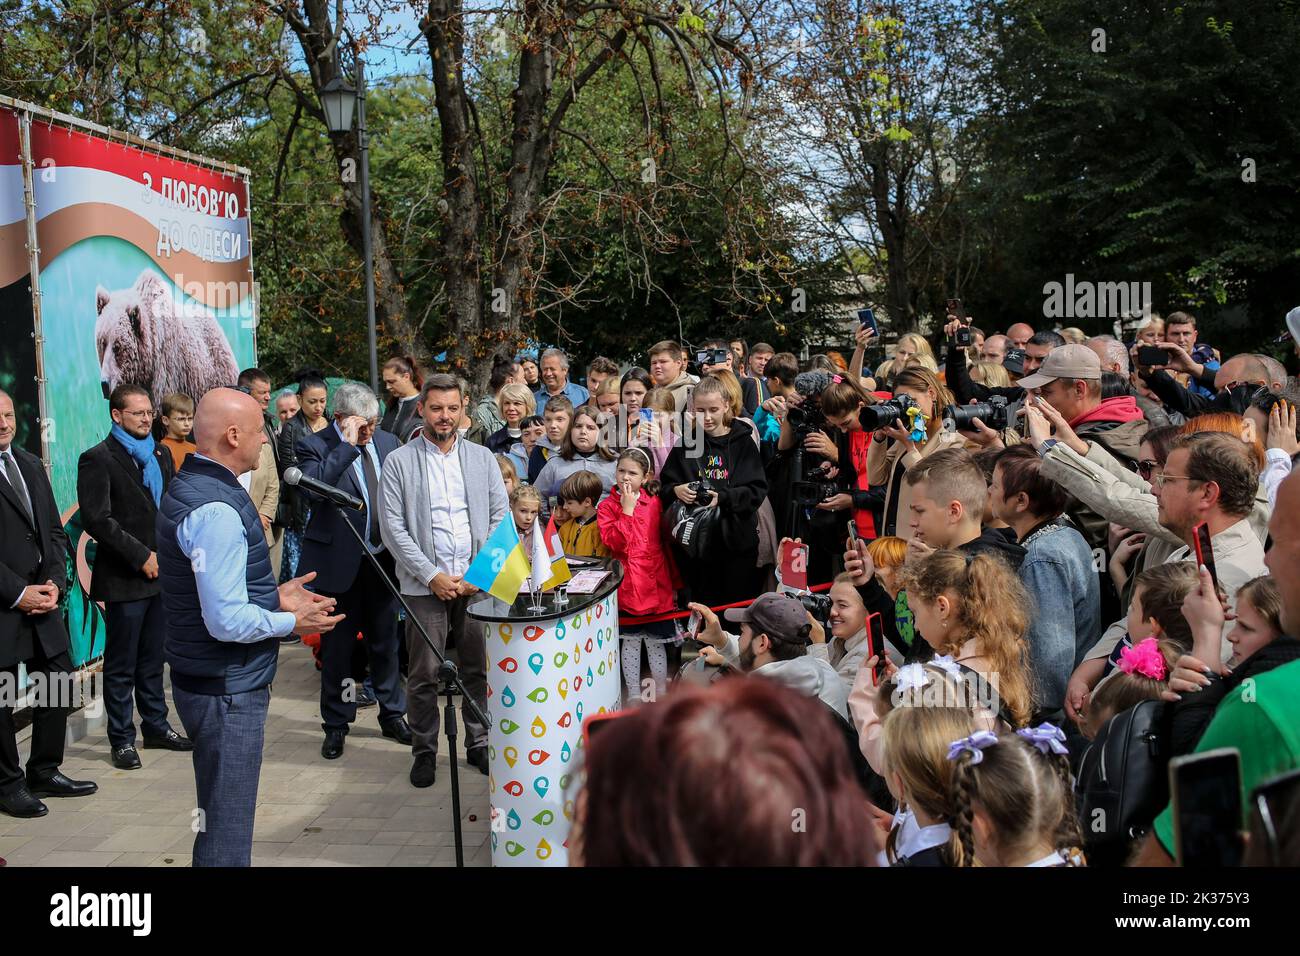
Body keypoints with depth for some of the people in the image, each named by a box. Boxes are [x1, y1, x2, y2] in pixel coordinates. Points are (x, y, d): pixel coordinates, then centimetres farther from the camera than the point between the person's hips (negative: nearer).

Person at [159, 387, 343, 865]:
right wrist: (293, 622, -11)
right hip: (227, 690, -10)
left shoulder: (189, 487, 9)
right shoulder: (217, 510, -23)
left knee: (218, 821, 23)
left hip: (215, 681, 10)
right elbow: (228, 622, -26)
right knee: (227, 834, 1)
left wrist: (274, 596, 9)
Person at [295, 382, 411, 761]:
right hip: (340, 561, -4)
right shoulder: (315, 446, -10)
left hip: (384, 558, 4)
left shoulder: (387, 442, 6)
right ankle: (336, 724, 21)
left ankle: (392, 714, 30)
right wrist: (349, 445, -27)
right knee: (337, 645, 8)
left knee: (385, 640, 16)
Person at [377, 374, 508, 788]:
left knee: (479, 669, 7)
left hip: (478, 581, 2)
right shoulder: (399, 462, 1)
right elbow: (392, 528, -3)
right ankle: (424, 751, 16)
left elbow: (500, 517, 7)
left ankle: (479, 744, 21)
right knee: (424, 674, 2)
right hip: (425, 583, -2)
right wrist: (432, 576, -10)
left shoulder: (482, 458, 10)